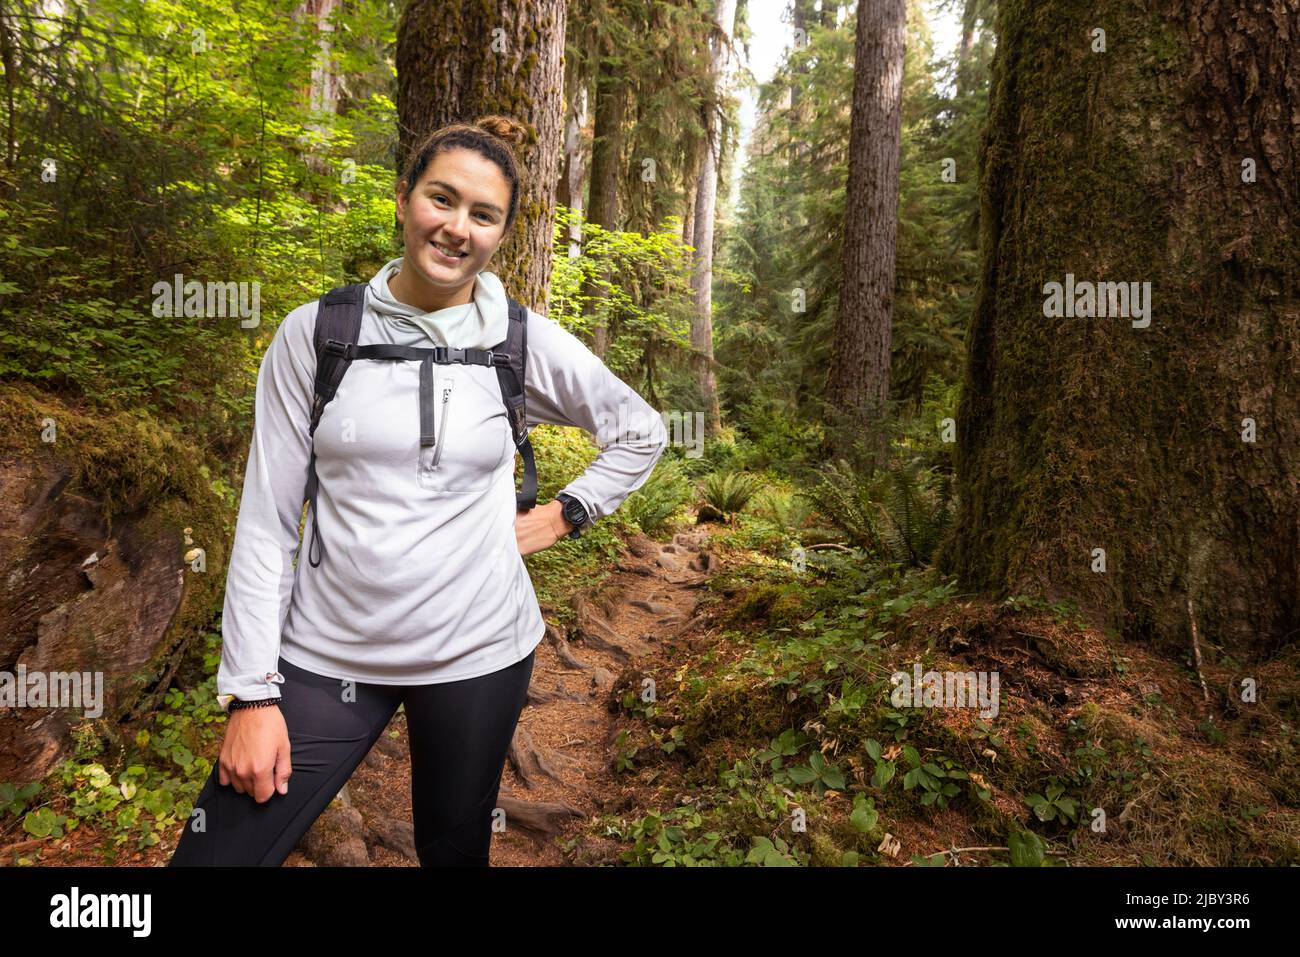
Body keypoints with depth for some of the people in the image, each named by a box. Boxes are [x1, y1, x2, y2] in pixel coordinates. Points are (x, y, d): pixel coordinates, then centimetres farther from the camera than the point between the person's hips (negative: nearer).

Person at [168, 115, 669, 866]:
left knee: (455, 850, 17)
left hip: (477, 653, 0)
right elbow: (266, 521, -4)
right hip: (323, 656, 0)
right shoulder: (316, 333, -5)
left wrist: (566, 514, 0)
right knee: (215, 852, 2)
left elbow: (643, 432, 10)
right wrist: (252, 689, -6)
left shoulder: (528, 344, -4)